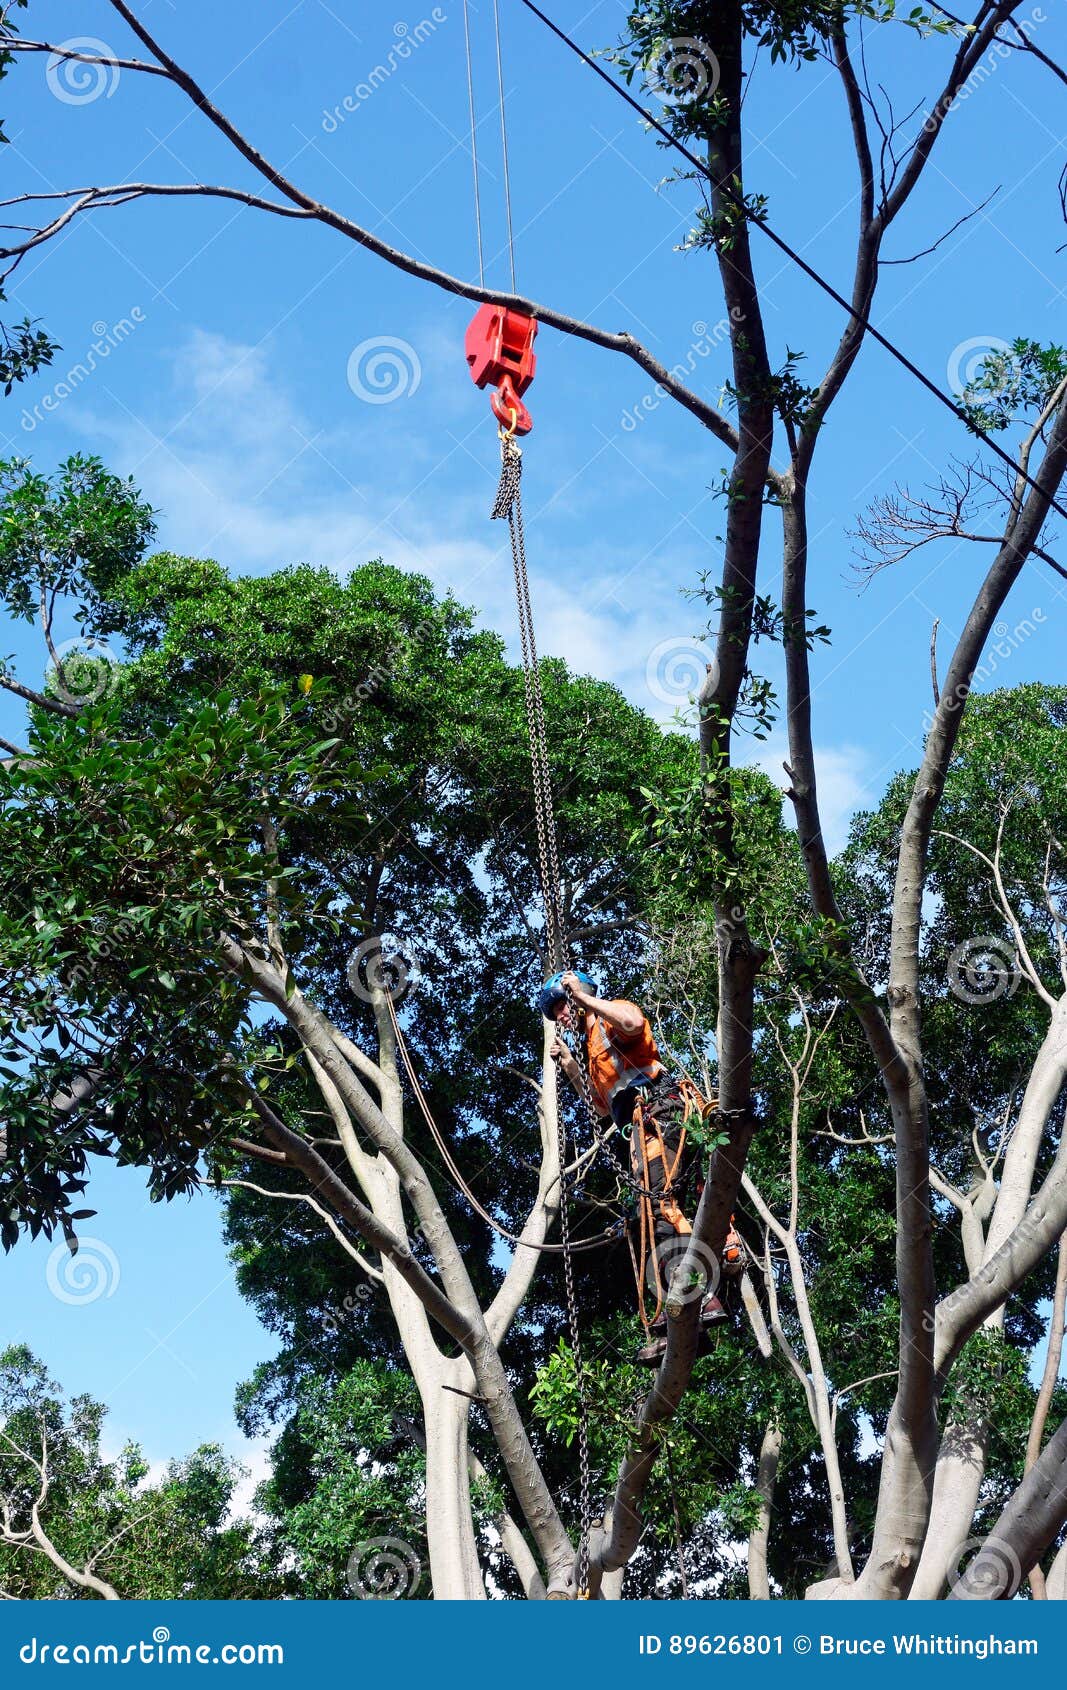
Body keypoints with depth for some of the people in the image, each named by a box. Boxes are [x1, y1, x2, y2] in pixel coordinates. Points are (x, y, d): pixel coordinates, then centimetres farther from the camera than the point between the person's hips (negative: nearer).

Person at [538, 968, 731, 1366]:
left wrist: (582, 995, -7)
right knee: (660, 1213, -3)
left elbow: (633, 1022, -18)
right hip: (640, 1124, 10)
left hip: (655, 1109, -10)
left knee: (662, 1200, -25)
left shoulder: (611, 1014, 9)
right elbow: (603, 1109, 35)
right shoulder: (595, 1045, 35)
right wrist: (570, 1068, 29)